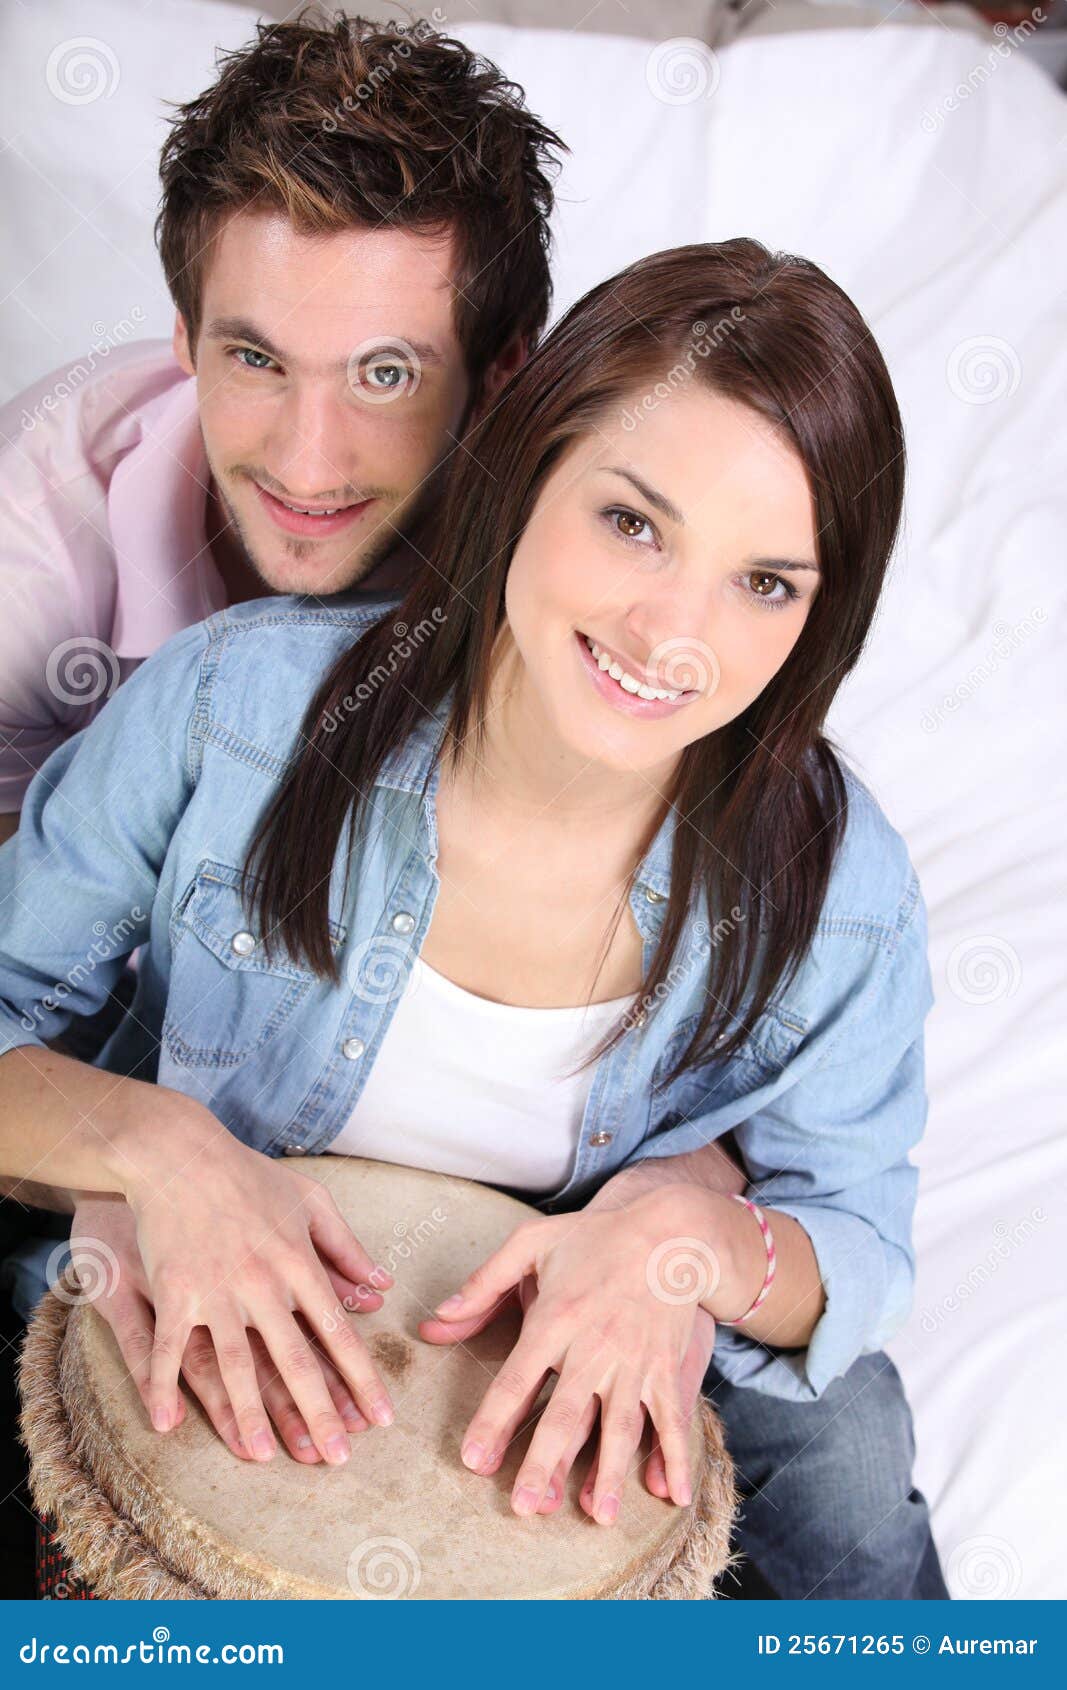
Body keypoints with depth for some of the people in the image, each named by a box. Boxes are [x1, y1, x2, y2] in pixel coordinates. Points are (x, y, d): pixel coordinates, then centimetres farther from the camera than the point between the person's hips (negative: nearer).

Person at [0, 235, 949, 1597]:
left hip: (571, 1346, 1)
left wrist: (693, 1235, -31)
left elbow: (856, 1249, -8)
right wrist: (155, 1141, -36)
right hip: (210, 1330, 0)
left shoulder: (833, 886, -21)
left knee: (840, 1433, -18)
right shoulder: (236, 704, -24)